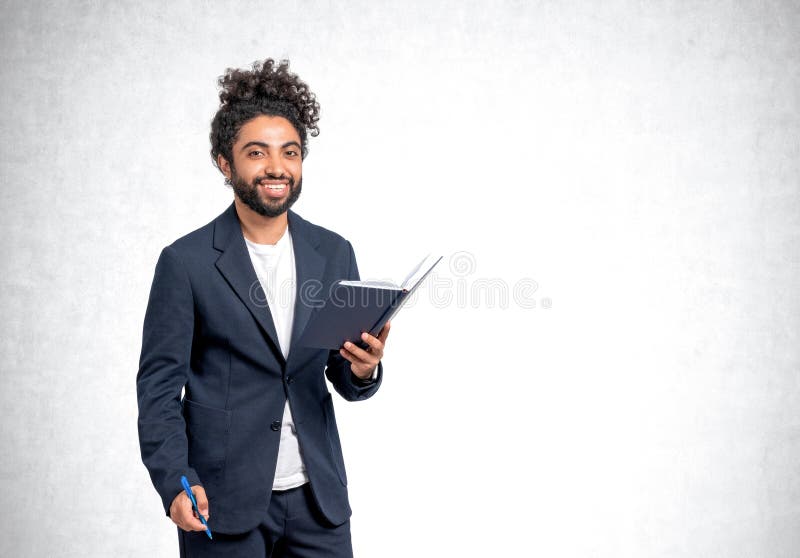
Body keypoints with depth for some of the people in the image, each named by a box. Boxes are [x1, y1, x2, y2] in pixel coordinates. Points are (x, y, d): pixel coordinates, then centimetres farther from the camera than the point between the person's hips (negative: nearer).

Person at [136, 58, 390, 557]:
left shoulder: (335, 253, 3)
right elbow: (159, 385, -5)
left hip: (318, 497, 3)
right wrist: (176, 482, -16)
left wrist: (363, 370, -13)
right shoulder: (186, 262, -6)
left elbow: (344, 380, 9)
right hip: (223, 500, -3)